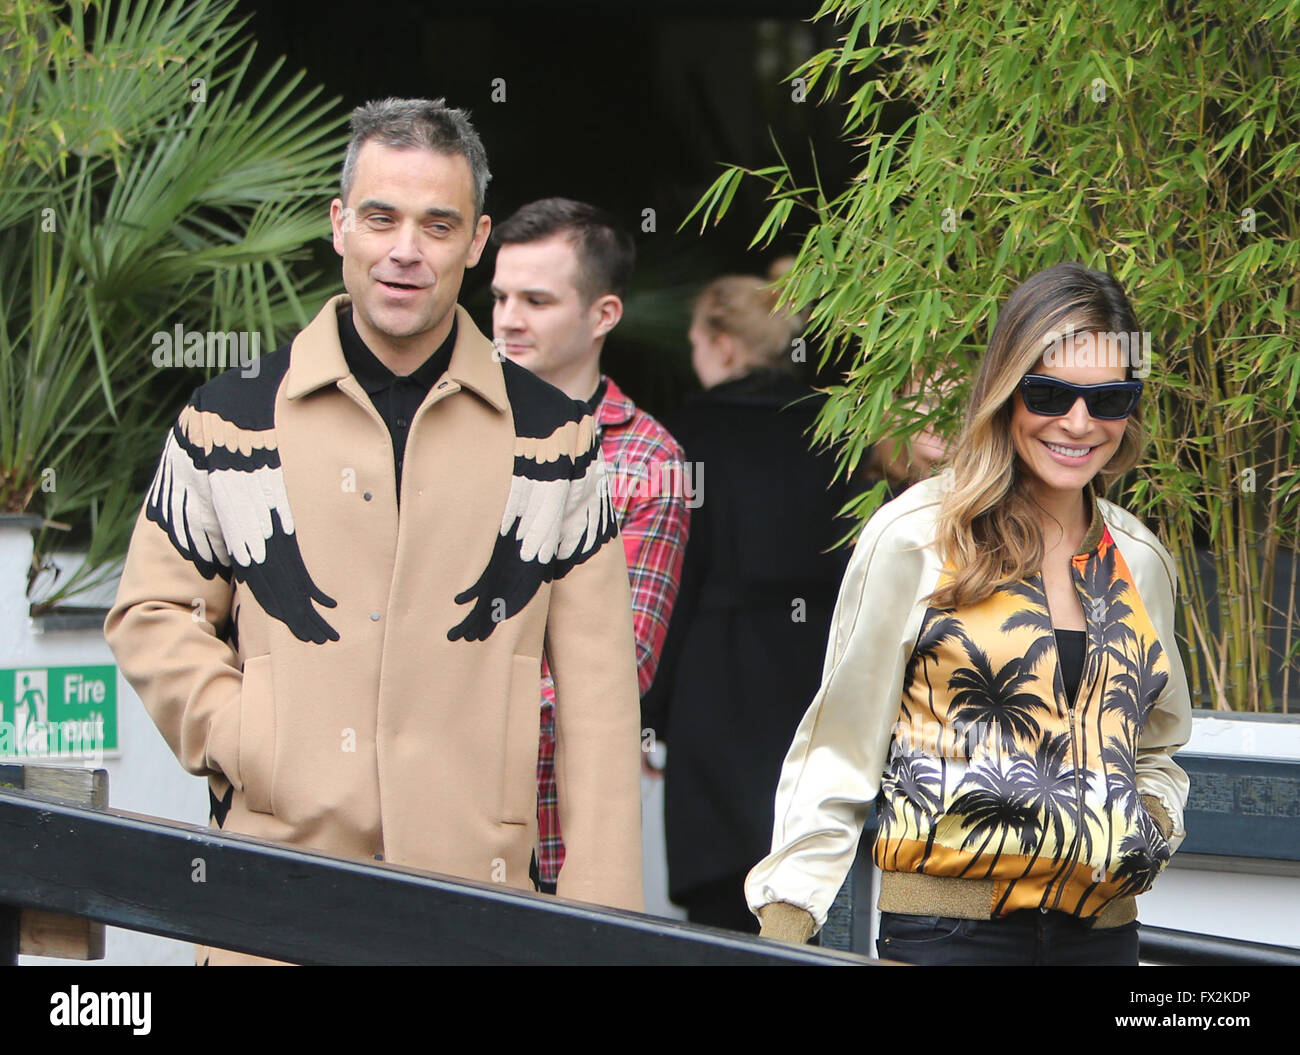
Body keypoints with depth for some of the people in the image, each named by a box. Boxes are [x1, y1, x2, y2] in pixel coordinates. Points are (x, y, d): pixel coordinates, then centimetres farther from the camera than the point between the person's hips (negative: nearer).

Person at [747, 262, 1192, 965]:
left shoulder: (1140, 561, 11)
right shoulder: (915, 537, -4)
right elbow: (840, 747, -2)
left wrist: (1151, 830, 4)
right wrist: (784, 921, -8)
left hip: (1102, 928, 5)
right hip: (947, 927, -5)